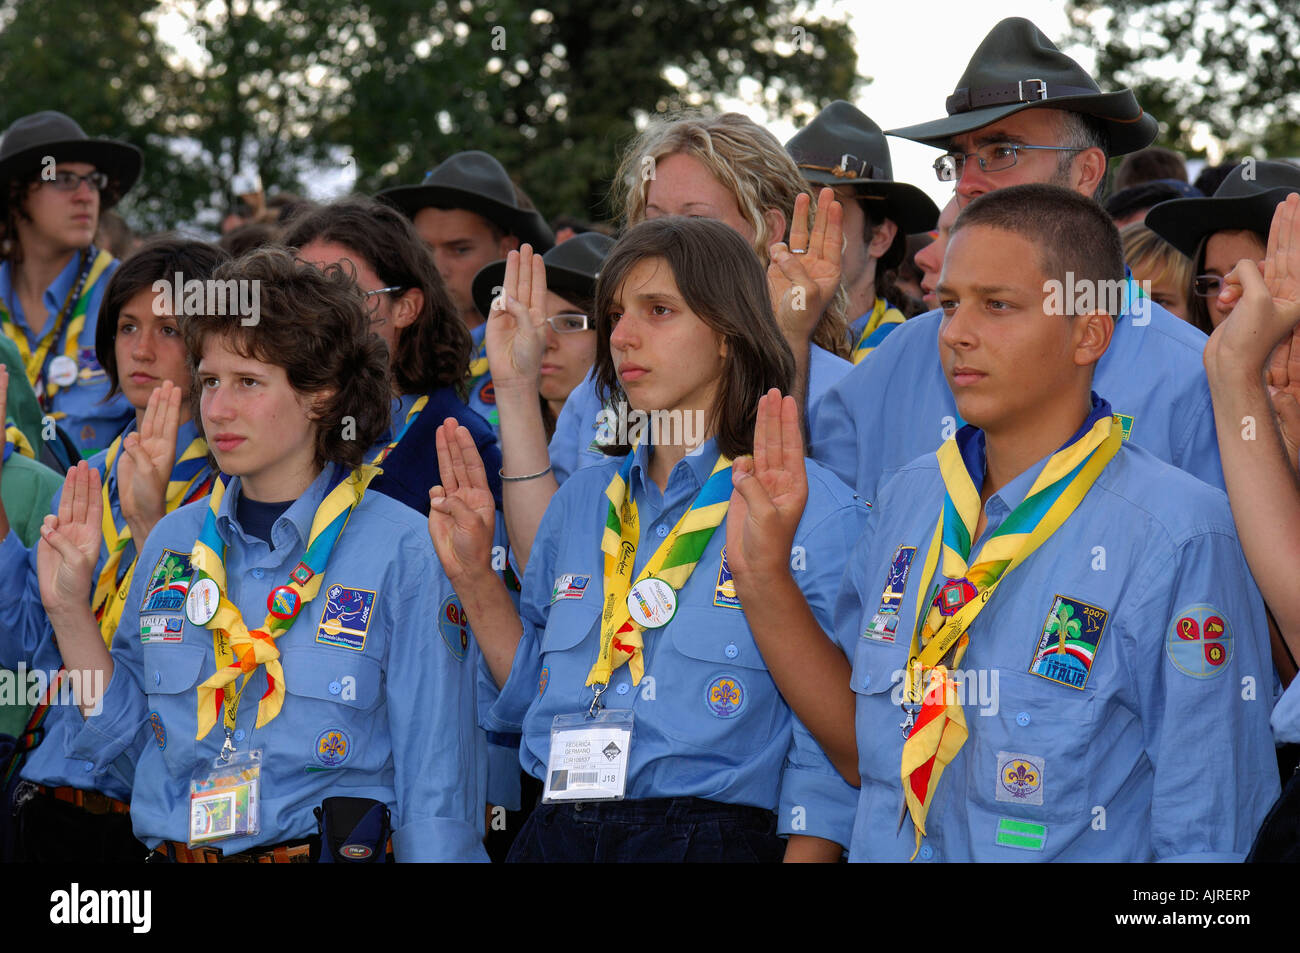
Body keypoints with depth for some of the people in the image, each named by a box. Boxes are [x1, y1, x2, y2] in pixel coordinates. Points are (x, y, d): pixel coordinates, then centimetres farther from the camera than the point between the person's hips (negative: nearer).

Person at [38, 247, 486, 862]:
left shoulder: (402, 551, -2)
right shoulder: (176, 540, 14)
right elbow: (123, 734, 17)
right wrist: (68, 609, 8)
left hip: (334, 853, -5)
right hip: (172, 855, 5)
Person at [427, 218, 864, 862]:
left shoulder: (814, 512, -6)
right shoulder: (583, 500, 12)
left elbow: (826, 756, -9)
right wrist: (473, 577, 7)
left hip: (713, 837, -5)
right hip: (556, 835, 5)